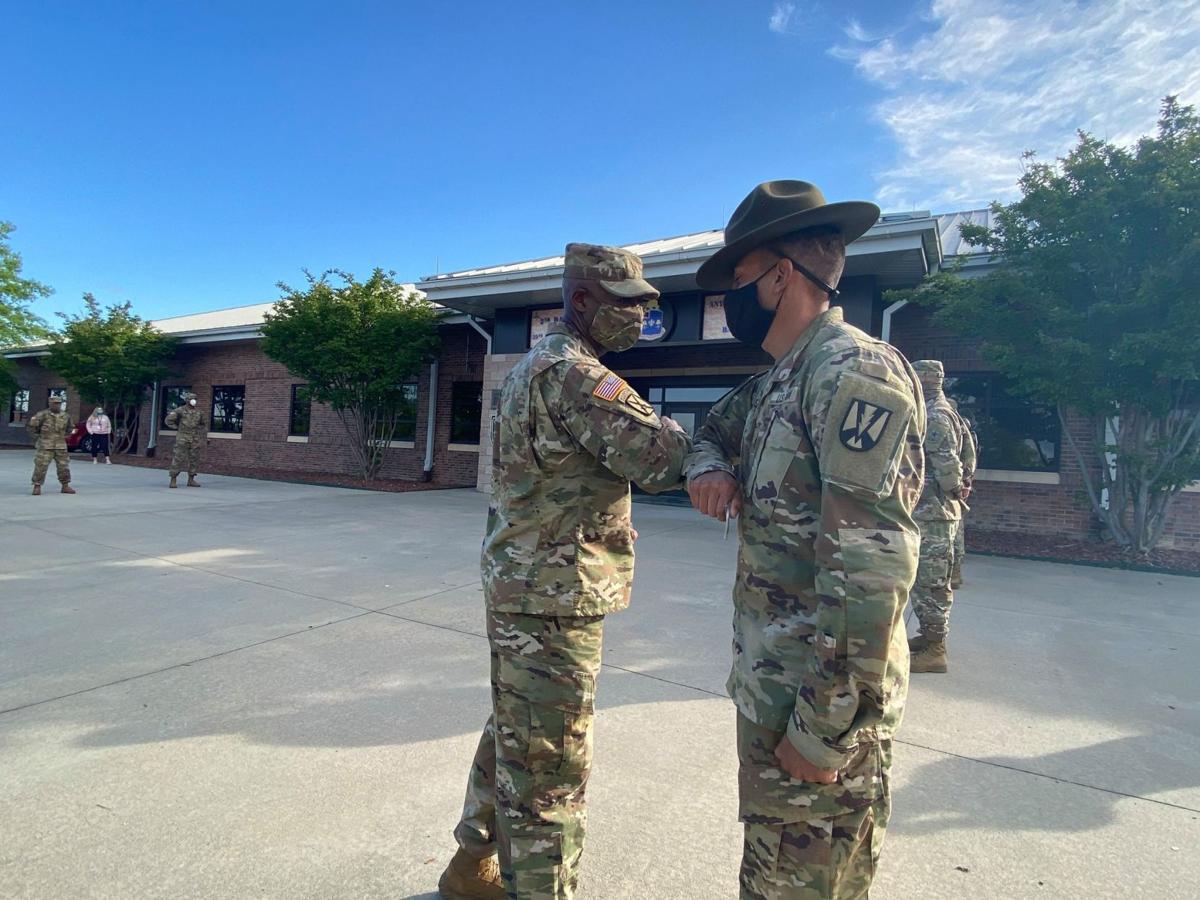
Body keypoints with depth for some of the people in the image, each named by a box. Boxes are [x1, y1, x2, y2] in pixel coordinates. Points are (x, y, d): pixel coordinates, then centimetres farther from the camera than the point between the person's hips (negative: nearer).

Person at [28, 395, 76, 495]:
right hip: (45, 446, -4)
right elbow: (30, 426, -4)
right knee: (41, 466, -7)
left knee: (63, 466, 7)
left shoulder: (66, 416, 8)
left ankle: (65, 486, 16)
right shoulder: (43, 415, -7)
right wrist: (36, 437, -2)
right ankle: (37, 487, 1)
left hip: (61, 446, 4)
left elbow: (69, 428, 25)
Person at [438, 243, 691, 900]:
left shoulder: (535, 364, 16)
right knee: (549, 769, 2)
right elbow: (656, 457, -23)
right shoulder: (572, 371, -17)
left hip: (521, 584, 11)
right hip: (553, 597, -10)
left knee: (512, 738, 23)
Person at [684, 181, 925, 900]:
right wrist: (707, 466, 2)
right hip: (769, 682, 9)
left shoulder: (855, 370, -19)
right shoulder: (775, 382, 11)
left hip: (823, 701, -9)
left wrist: (826, 729, -22)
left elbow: (871, 569, -25)